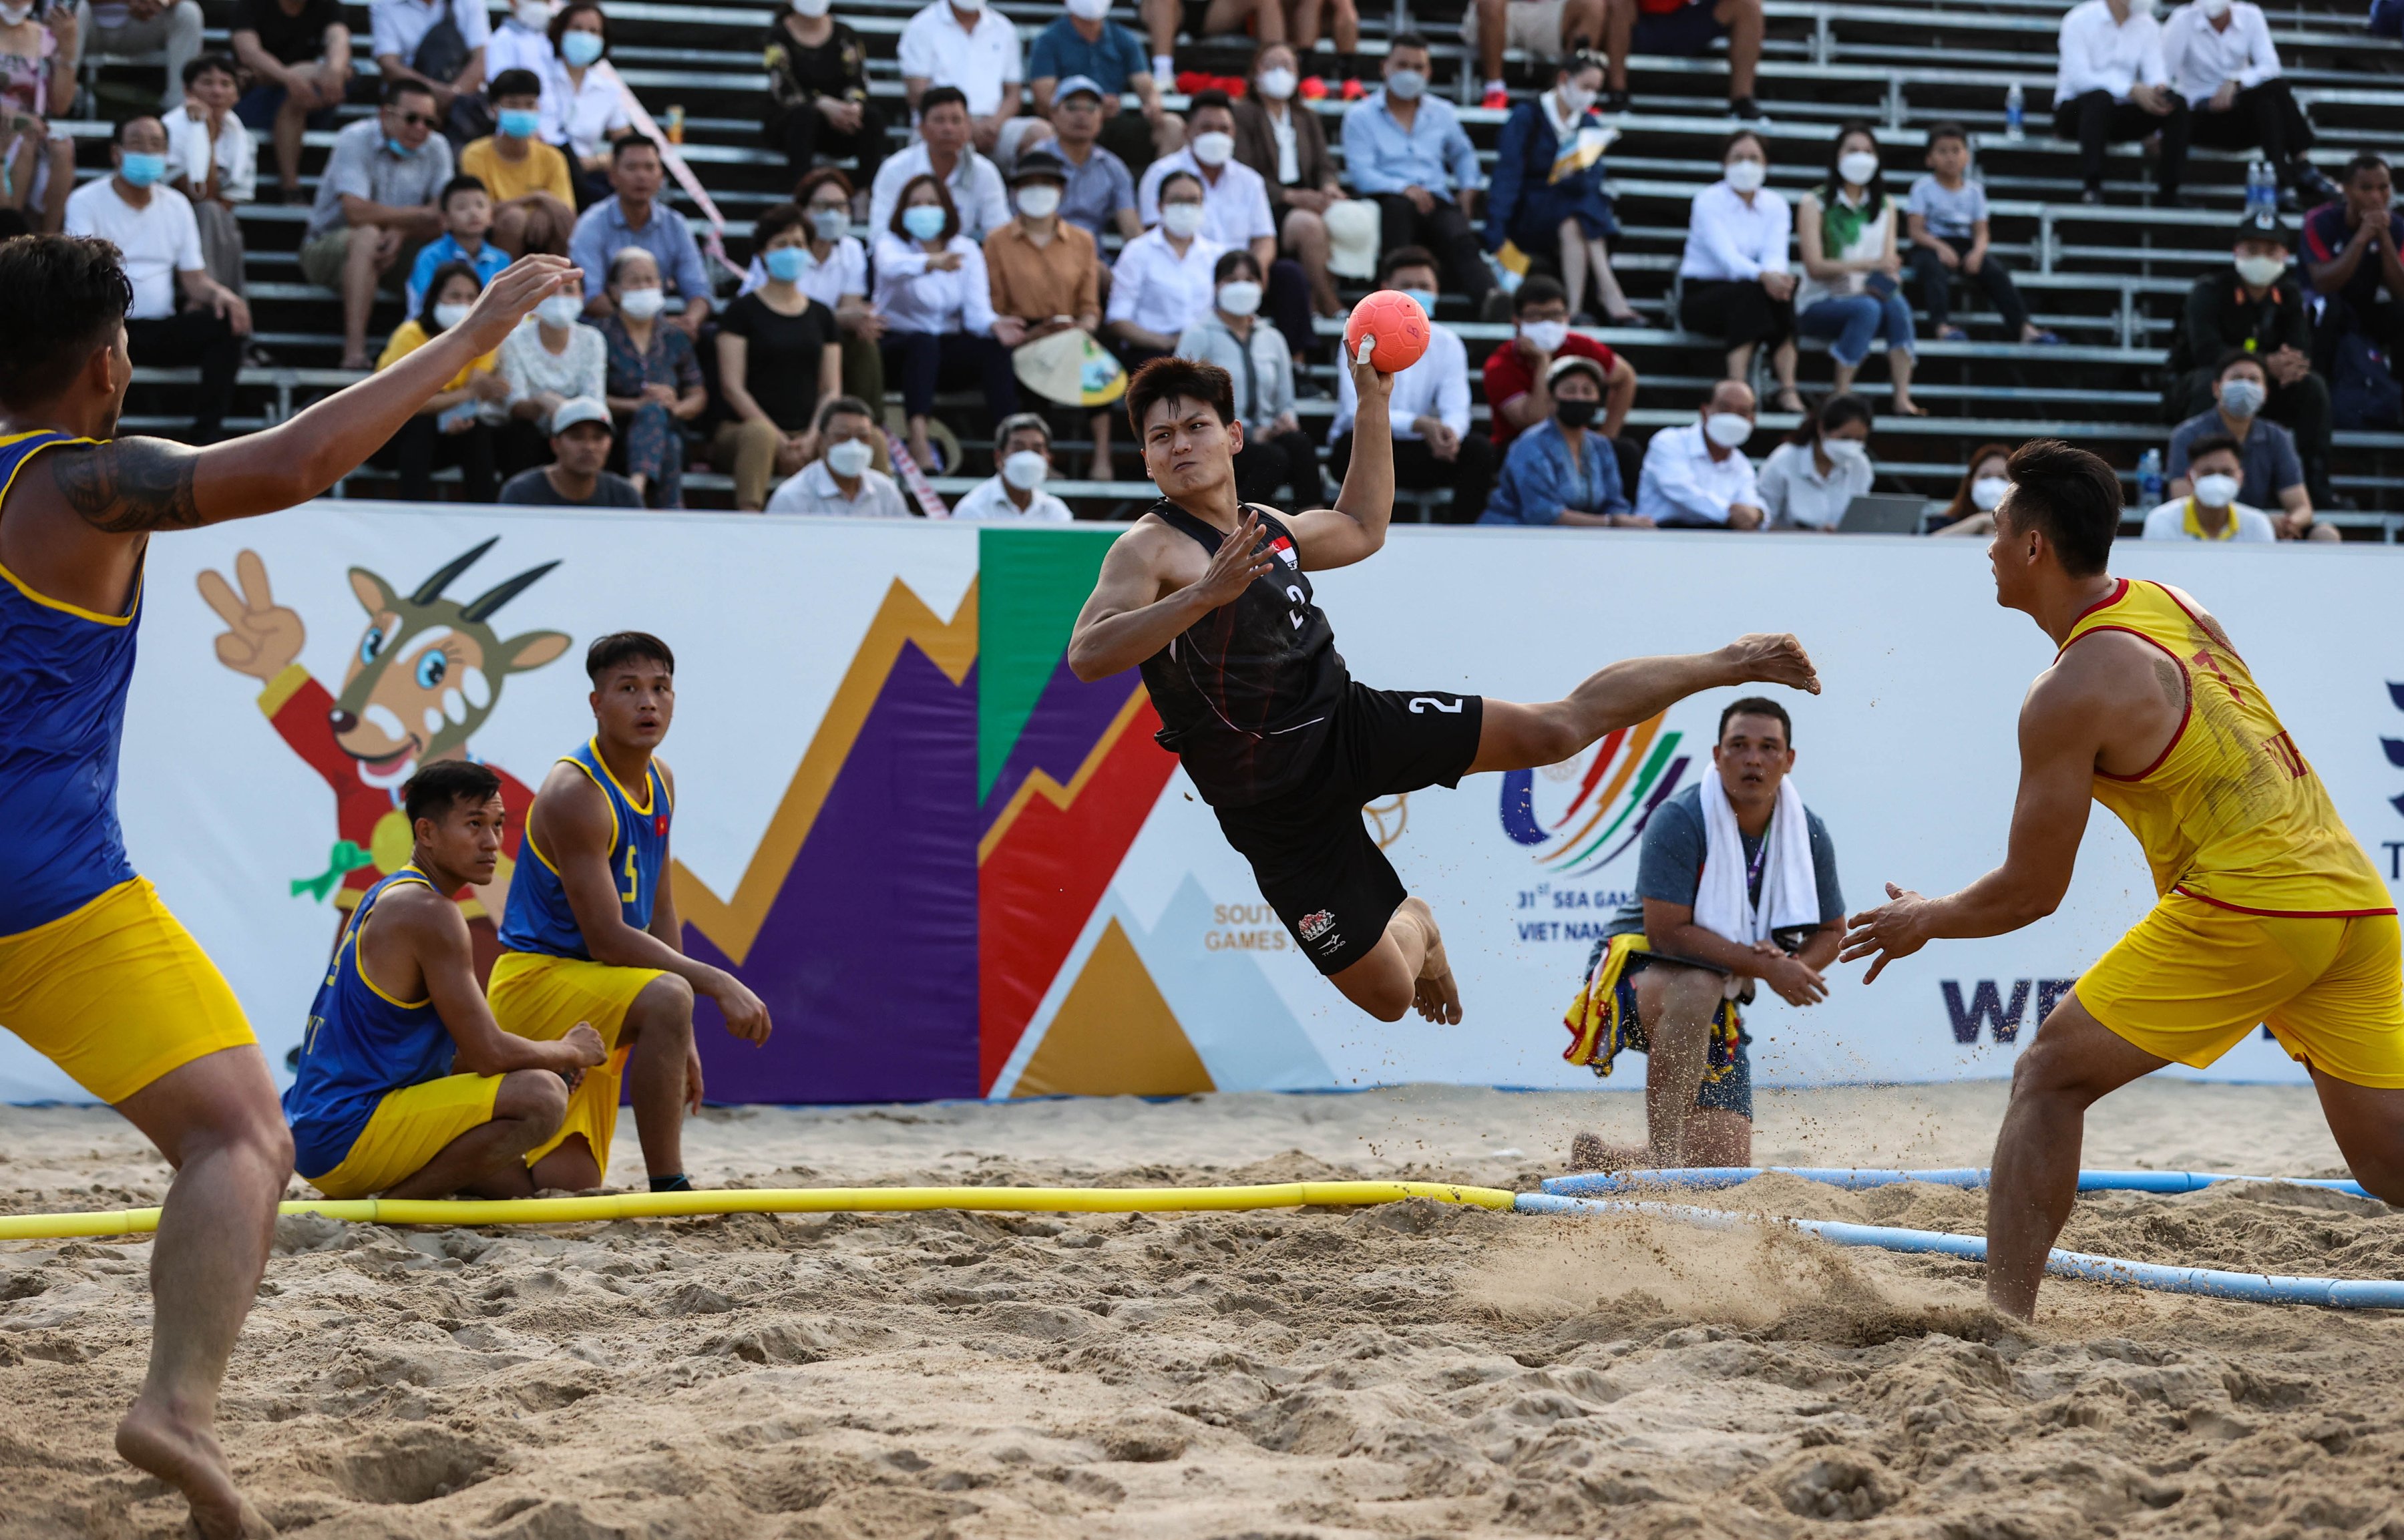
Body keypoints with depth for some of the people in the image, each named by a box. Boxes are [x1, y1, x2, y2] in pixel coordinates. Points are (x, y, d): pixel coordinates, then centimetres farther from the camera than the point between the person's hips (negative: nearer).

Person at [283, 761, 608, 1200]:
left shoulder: (386, 898, 17)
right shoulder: (428, 913, -14)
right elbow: (488, 1053, -18)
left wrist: (552, 1057, 7)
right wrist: (570, 1052, 1)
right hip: (346, 1136, -11)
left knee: (521, 1182, 21)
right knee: (542, 1097, -24)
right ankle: (385, 1209, -14)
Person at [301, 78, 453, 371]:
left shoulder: (436, 147, -2)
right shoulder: (356, 141, -17)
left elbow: (446, 216, -12)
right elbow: (357, 213, -29)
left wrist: (402, 232, -32)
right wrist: (422, 215, -20)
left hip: (399, 252, 5)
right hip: (328, 246, -5)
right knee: (368, 235, -38)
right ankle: (354, 350, -47)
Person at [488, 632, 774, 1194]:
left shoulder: (659, 781, 9)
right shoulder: (575, 793, -20)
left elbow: (659, 915, 15)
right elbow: (607, 938, -24)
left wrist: (682, 1042, 11)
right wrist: (718, 984, -26)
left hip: (590, 989, 9)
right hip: (535, 979, -9)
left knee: (571, 1186, 8)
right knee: (667, 998, -37)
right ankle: (667, 1188, -30)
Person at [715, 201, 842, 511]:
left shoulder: (821, 316, 18)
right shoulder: (743, 311, 4)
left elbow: (831, 389, 13)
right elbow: (732, 386, -5)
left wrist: (813, 437, -7)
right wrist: (778, 439, -14)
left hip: (807, 437, 4)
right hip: (743, 428, -4)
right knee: (759, 434, -40)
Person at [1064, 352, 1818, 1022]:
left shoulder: (1270, 528, 8)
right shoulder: (1150, 549, -16)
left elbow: (1360, 529, 30)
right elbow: (1087, 656, -32)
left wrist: (1374, 408, 24)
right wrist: (1207, 593, -41)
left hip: (1348, 722, 5)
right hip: (1275, 805, -5)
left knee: (1554, 728, -5)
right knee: (1387, 996, -1)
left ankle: (1727, 664, 14)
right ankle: (1414, 926, 36)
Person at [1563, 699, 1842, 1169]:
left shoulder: (1810, 835, -4)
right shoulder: (1679, 821, -22)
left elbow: (1832, 931, 8)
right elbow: (1666, 933, -27)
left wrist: (1798, 969, -15)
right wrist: (1766, 967, -28)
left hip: (1718, 1008, 6)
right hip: (1635, 972, -6)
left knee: (1727, 1172, 0)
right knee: (1698, 987, -44)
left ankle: (1597, 1162, 28)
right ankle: (1662, 1152, -38)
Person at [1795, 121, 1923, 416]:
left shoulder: (1885, 206, 13)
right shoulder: (1816, 203, -1)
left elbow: (1889, 260, 3)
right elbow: (1815, 267, -13)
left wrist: (1884, 280, -23)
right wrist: (1868, 265, -26)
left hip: (1870, 296, 4)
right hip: (1819, 303, -4)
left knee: (1897, 306, -32)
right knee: (1867, 309, -36)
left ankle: (1902, 398, -40)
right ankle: (1841, 396, -36)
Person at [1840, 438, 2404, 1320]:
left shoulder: (2071, 694, -6)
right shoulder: (2177, 607, 16)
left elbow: (2032, 891, -2)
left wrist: (1923, 922, 15)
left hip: (2248, 902, -8)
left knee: (2049, 1078, 2)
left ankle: (2001, 1319, -4)